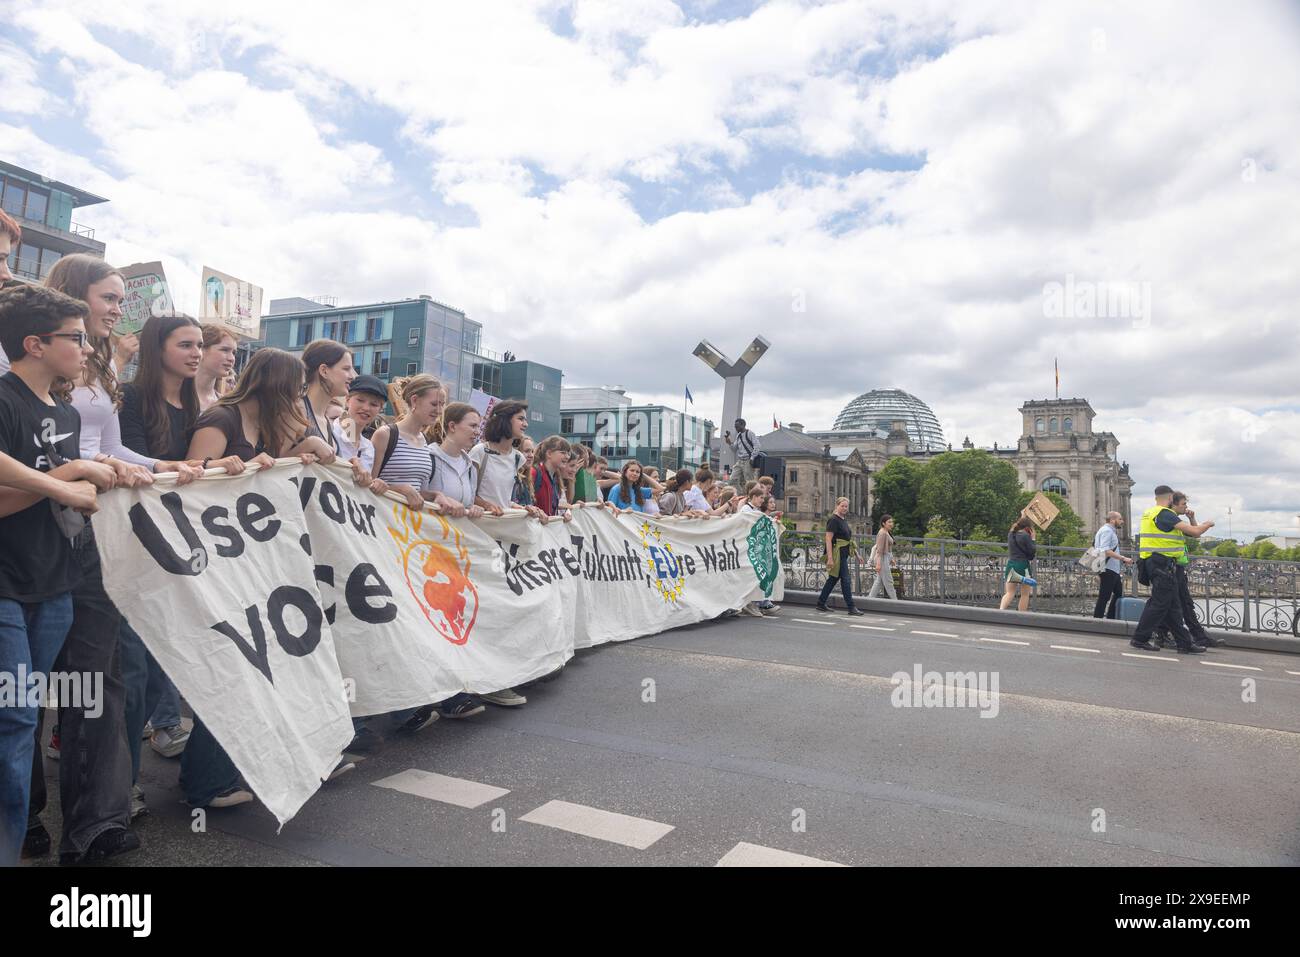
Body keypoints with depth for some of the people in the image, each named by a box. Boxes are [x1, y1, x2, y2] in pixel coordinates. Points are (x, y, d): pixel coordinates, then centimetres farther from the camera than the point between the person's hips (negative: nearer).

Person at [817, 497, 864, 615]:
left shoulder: (843, 520, 16)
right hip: (837, 554, -10)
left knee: (833, 579, 12)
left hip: (844, 554, 10)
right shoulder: (833, 520, -12)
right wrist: (830, 558, -23)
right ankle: (851, 607, -3)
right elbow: (828, 539, -17)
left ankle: (821, 603, 19)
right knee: (845, 580, -7)